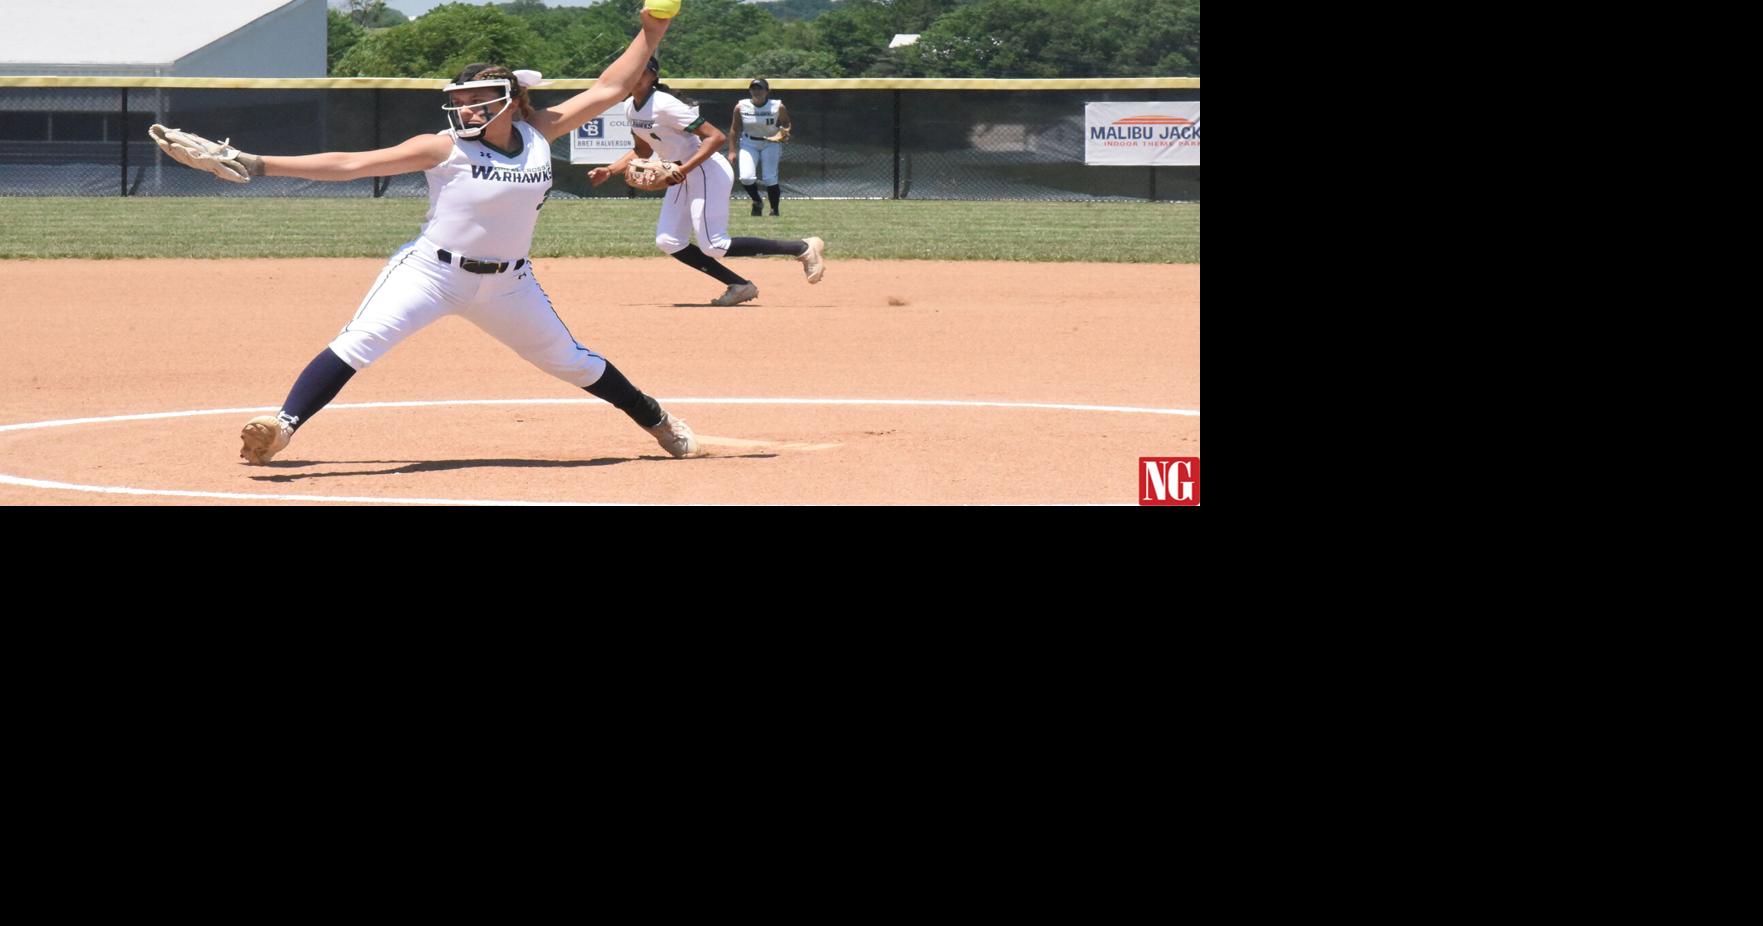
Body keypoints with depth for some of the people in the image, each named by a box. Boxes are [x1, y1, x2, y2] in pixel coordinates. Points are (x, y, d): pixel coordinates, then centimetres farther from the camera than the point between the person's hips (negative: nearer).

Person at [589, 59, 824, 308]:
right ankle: (740, 286, 8)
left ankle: (803, 248, -9)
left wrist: (684, 169, -31)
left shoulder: (665, 105, -22)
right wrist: (609, 171, 9)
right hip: (683, 176, 9)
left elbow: (716, 137, -25)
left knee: (713, 247, -14)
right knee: (668, 242, 3)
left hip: (707, 170, -9)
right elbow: (643, 150, 22)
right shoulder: (631, 107, 6)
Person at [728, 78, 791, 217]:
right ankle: (757, 203, 14)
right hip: (749, 143, 1)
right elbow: (735, 129, 2)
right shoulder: (741, 107, -8)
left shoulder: (778, 107, -12)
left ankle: (774, 210, 7)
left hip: (771, 143, -1)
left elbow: (786, 122, 3)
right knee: (746, 177, -14)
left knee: (770, 178, -12)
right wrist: (732, 150, 0)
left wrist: (785, 131, -20)